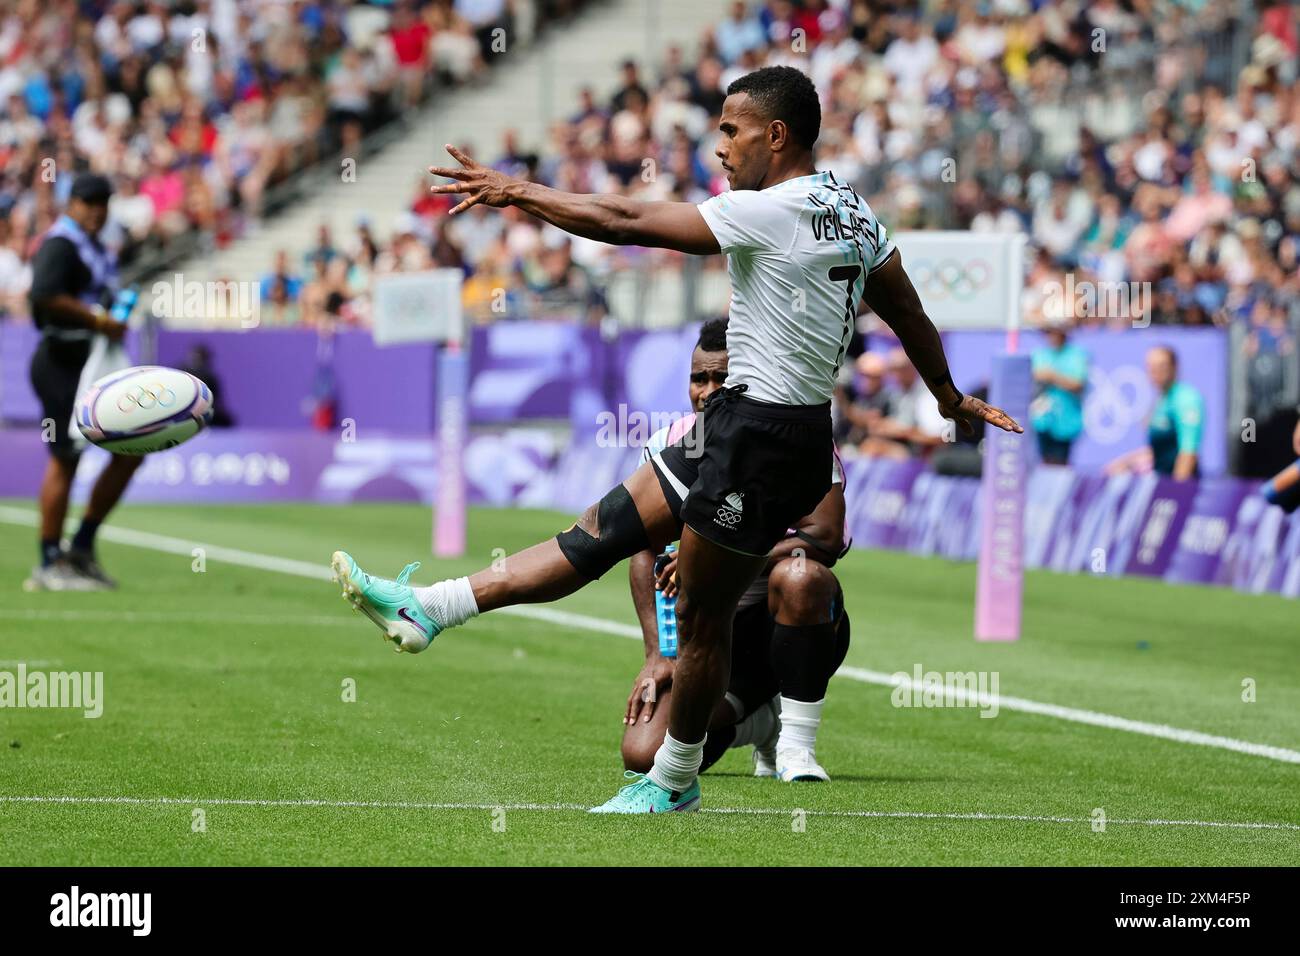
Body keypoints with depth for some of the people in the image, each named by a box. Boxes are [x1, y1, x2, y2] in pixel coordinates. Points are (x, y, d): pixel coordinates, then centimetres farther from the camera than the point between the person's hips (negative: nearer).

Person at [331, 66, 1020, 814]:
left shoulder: (771, 211, -18)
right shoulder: (852, 213, 9)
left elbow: (627, 222, -17)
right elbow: (911, 316, 21)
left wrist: (517, 193, -8)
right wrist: (952, 400, 37)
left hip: (763, 442, -9)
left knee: (702, 616, 4)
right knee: (601, 532, 7)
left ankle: (674, 782, 18)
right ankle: (426, 611, 7)